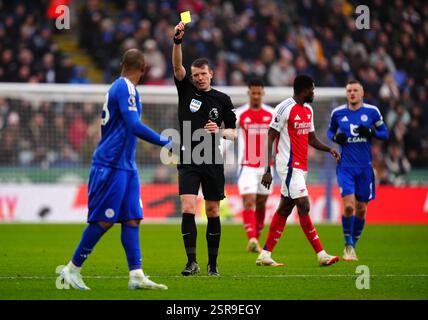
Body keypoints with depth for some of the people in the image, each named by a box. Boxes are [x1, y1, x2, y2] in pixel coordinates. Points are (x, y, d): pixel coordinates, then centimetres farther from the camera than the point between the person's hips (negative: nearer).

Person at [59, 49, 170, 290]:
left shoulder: (122, 87, 15)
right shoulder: (125, 88, -13)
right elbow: (134, 126, -23)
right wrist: (166, 143, -23)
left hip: (126, 165, 9)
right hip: (111, 164, -9)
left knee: (132, 218, 2)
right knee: (103, 220, -6)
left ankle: (137, 275, -2)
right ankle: (72, 270, 4)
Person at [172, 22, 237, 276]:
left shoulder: (222, 99, 6)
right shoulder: (186, 90, 5)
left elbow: (233, 133, 9)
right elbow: (177, 66, -10)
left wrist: (219, 131, -12)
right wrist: (178, 41, -25)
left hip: (213, 162, 1)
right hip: (188, 161, -1)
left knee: (213, 212, 4)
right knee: (187, 209, -14)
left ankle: (213, 263, 13)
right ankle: (192, 262, -11)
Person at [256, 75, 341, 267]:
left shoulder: (308, 110, 15)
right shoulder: (285, 108, -12)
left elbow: (312, 139, 25)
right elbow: (269, 138, -12)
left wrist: (329, 150, 5)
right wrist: (267, 170, -17)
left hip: (301, 167, 9)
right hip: (289, 166, -9)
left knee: (284, 209, 9)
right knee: (304, 206, -11)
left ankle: (265, 255, 14)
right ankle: (321, 254, -11)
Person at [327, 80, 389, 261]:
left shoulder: (371, 112, 0)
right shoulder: (338, 113, 2)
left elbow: (385, 134, 6)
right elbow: (330, 131, 18)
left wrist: (371, 133, -14)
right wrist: (335, 138, -6)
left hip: (365, 166, 1)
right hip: (345, 166, -1)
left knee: (361, 209, 6)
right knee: (348, 205, -15)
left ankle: (352, 246, 23)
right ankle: (348, 245, -1)